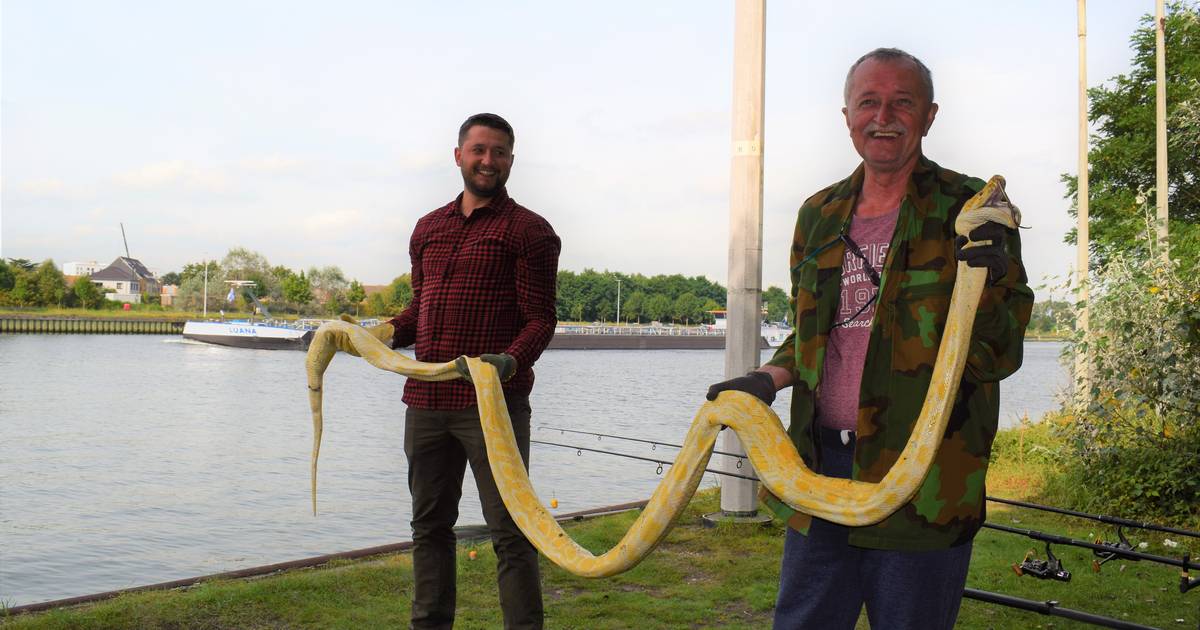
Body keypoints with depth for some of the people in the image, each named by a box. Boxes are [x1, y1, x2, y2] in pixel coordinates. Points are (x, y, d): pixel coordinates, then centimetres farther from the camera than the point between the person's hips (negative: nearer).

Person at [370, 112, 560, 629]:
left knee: (510, 531, -2)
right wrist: (388, 332, 5)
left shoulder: (528, 230, -2)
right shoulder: (428, 228, 16)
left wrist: (511, 362, -25)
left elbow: (540, 318, -7)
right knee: (429, 525, 16)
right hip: (426, 399, 6)